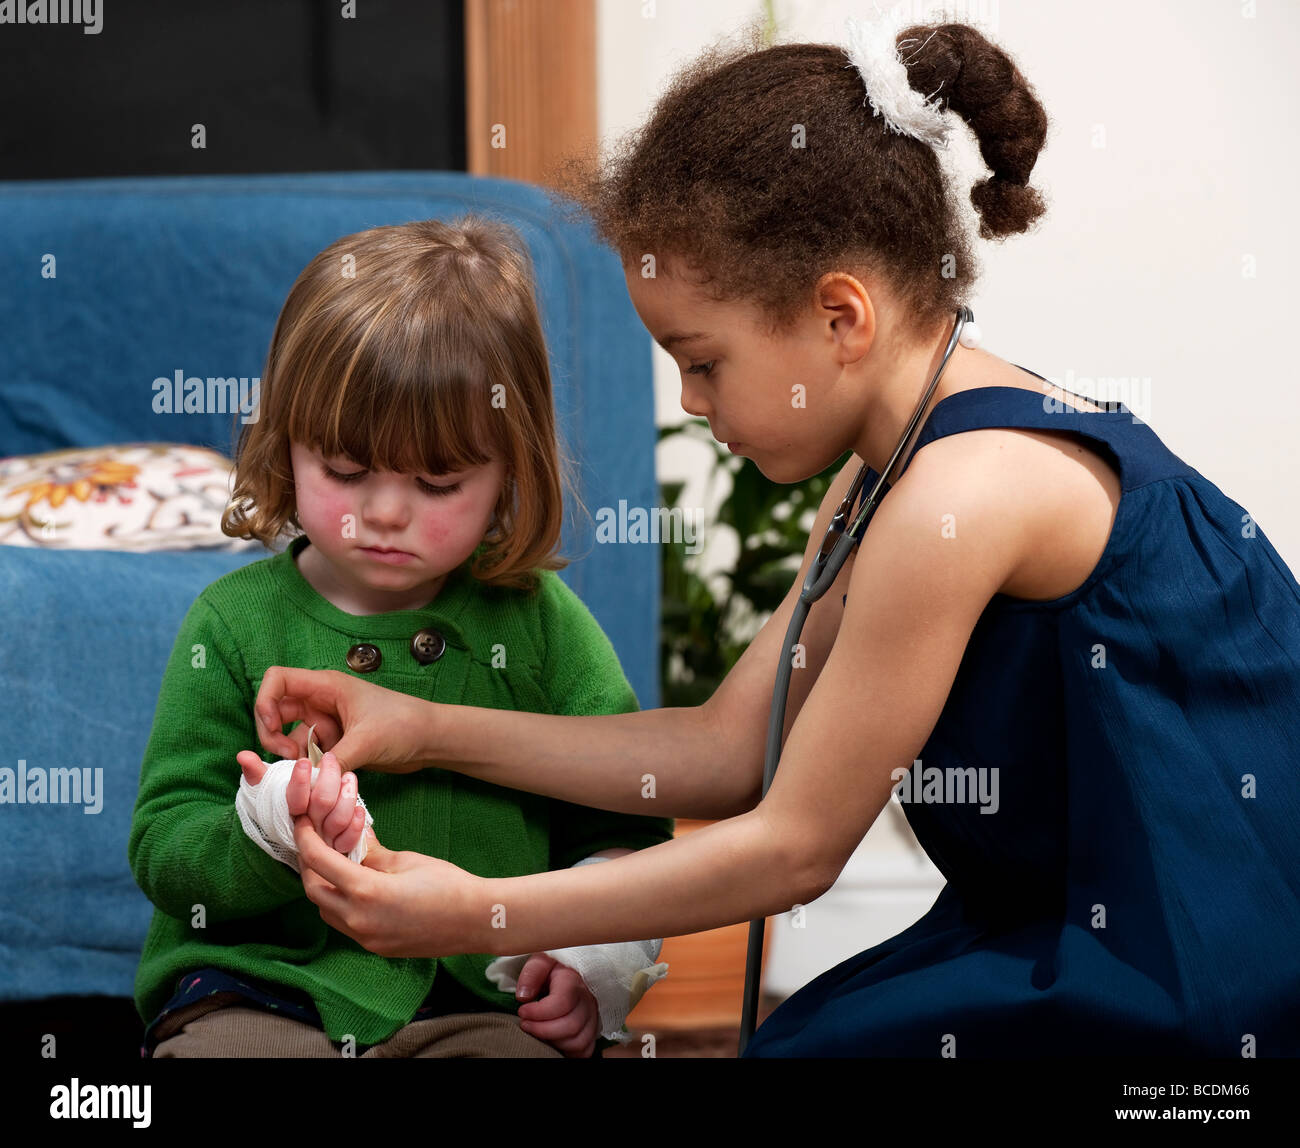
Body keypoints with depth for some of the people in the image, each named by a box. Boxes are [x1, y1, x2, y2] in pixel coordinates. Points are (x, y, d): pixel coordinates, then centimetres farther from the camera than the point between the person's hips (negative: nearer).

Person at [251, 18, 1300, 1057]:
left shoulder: (959, 496, -24)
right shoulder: (887, 471, 7)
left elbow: (794, 845, -18)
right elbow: (731, 748, 9)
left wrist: (476, 915, -12)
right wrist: (428, 731, 5)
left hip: (1208, 1002, -9)